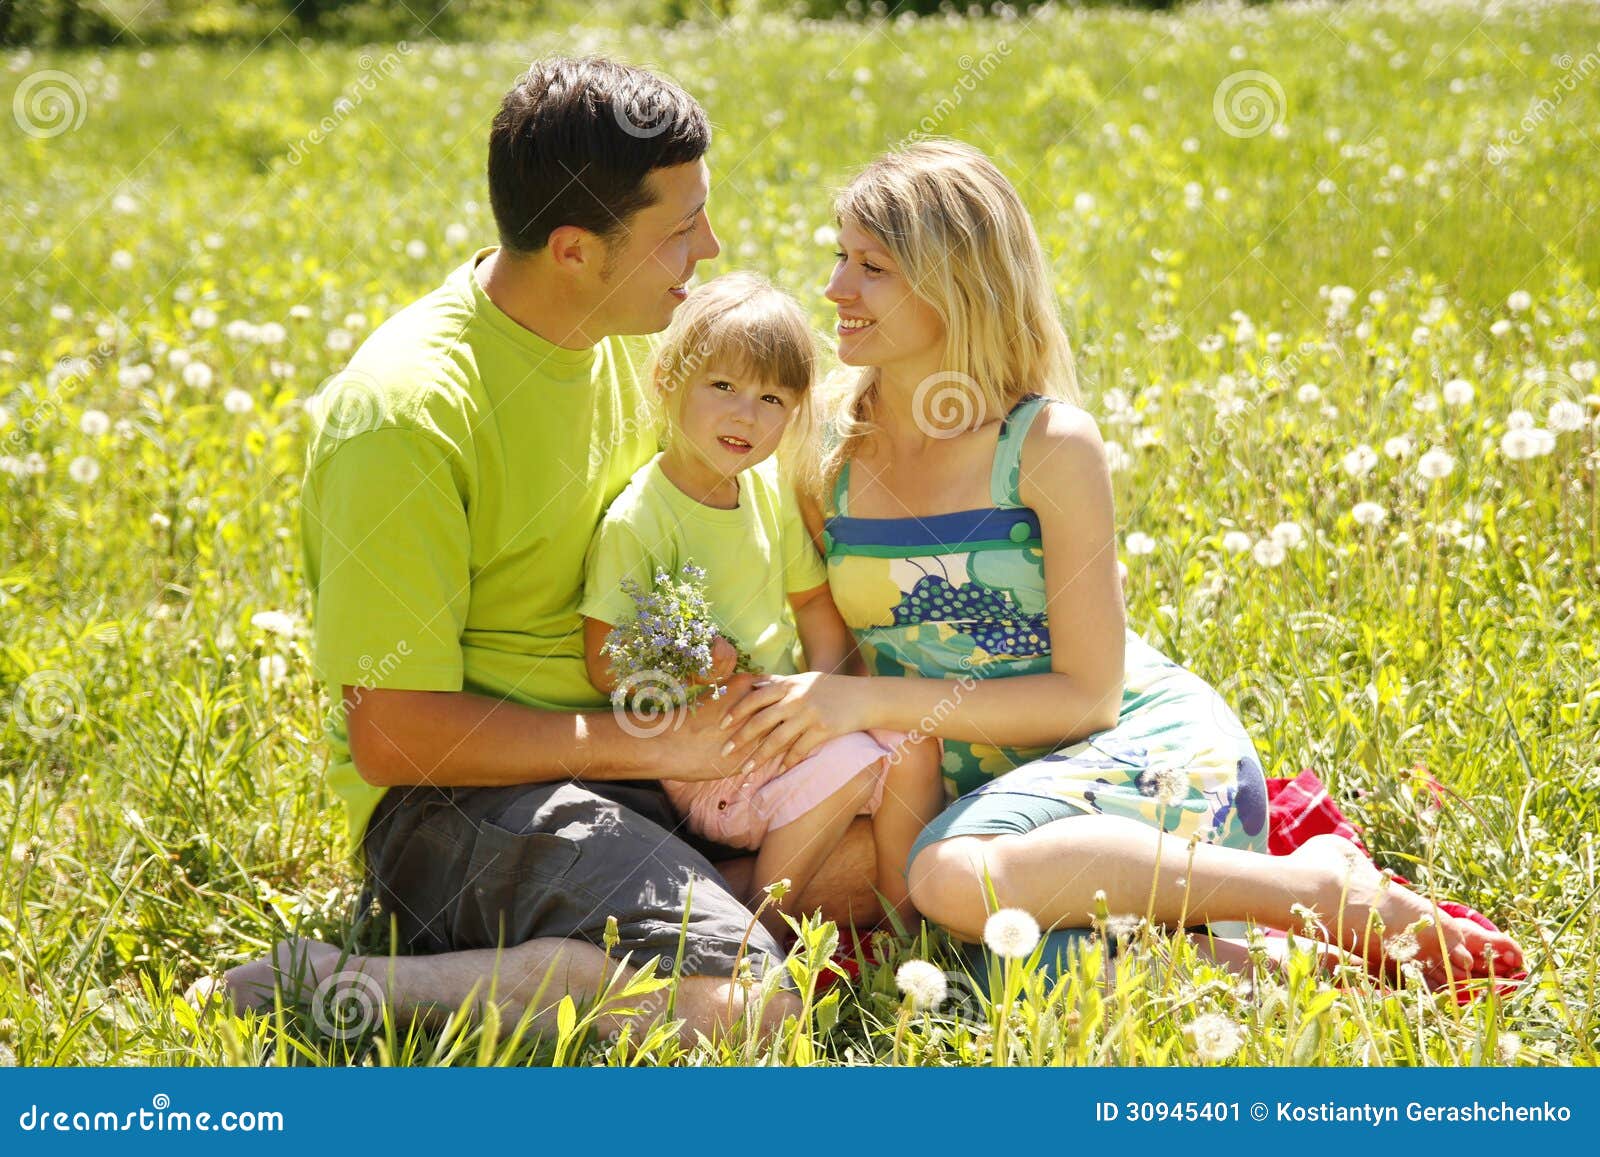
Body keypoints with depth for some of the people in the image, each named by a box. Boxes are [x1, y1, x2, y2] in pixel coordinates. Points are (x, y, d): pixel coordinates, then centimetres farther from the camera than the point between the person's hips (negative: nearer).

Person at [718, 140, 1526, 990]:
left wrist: (874, 700, -18)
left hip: (1151, 748, -3)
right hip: (994, 783, 3)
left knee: (961, 876, -37)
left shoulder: (1049, 446, -11)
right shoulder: (828, 464, 4)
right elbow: (828, 666, 11)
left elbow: (1088, 694, -12)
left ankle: (1319, 884, -19)